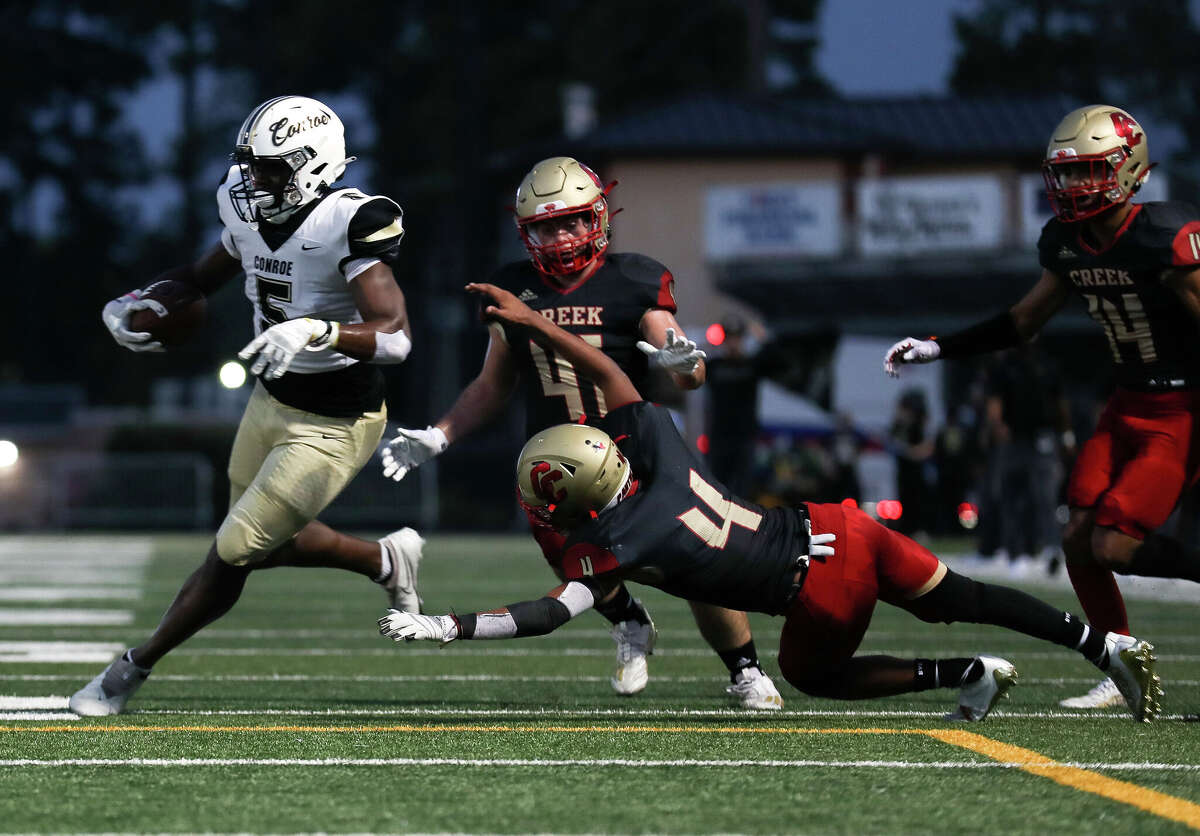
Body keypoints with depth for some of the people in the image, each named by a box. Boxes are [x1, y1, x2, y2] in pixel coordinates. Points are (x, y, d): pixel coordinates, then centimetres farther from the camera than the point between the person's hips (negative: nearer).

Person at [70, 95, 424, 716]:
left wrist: (314, 331, -49)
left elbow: (395, 337, -34)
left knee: (234, 551, -3)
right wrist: (135, 305, -1)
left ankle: (134, 667, 13)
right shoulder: (248, 213, -4)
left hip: (335, 425, -8)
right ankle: (386, 561, 41)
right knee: (261, 542, 20)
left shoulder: (348, 227, -27)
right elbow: (205, 275, 17)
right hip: (272, 401, 8)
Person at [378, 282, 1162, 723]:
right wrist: (531, 321, 20)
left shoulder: (619, 541, -14)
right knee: (954, 598, 17)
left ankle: (971, 675, 14)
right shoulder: (657, 451, 3)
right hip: (836, 527, 6)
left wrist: (446, 627, -20)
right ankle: (1105, 643, 11)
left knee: (811, 675, 22)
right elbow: (611, 372, 16)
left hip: (822, 585, -6)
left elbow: (553, 611, -21)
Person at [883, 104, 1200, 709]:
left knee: (1113, 545, -16)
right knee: (1079, 539, 0)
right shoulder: (1067, 243, 3)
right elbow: (1024, 322, 17)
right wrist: (936, 349, 11)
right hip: (1130, 404, 8)